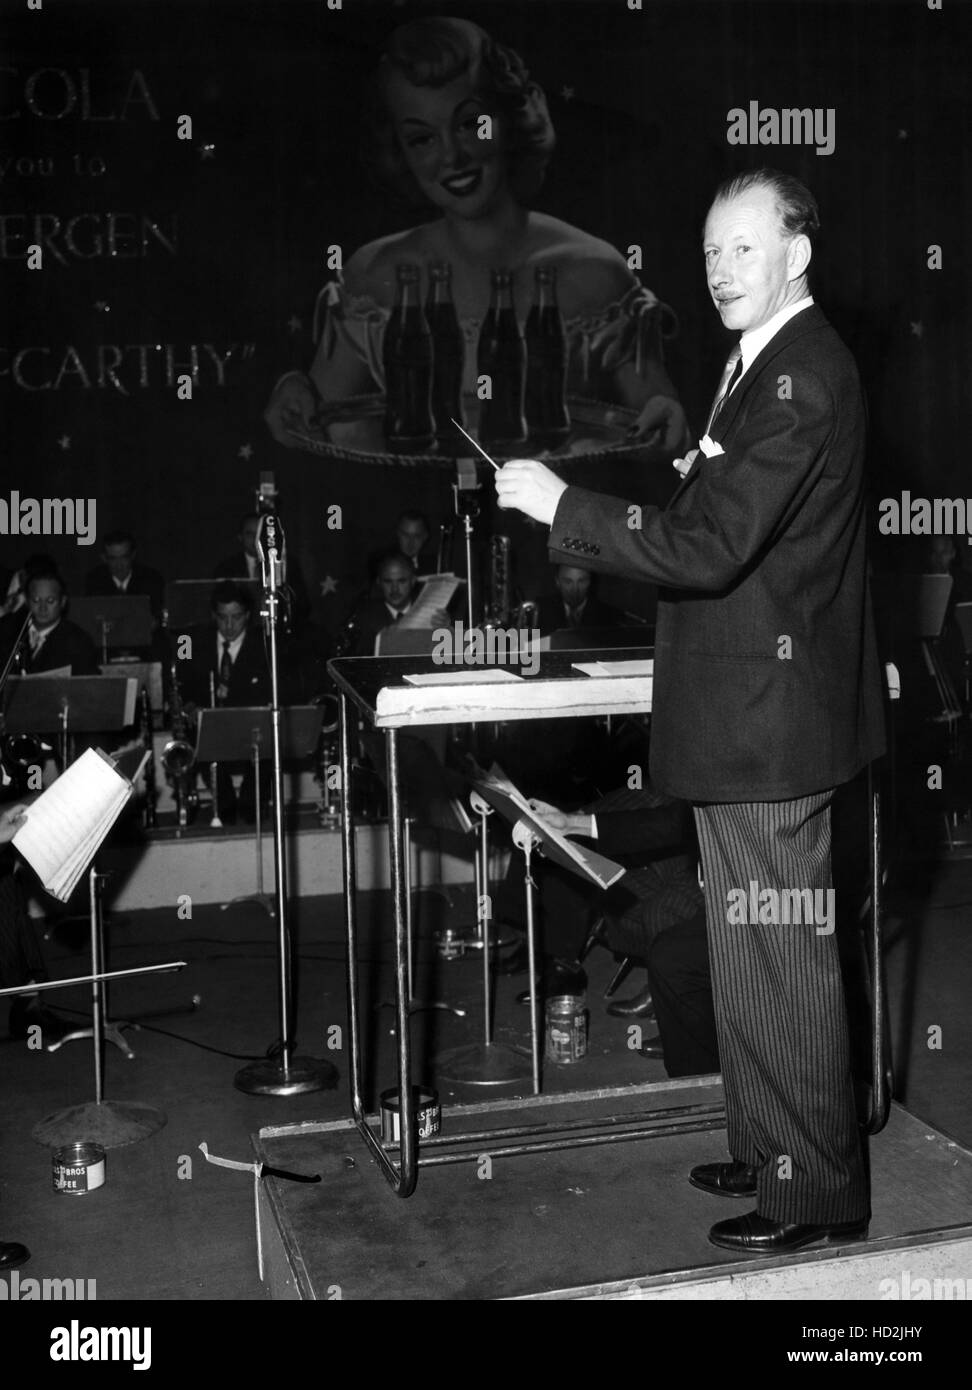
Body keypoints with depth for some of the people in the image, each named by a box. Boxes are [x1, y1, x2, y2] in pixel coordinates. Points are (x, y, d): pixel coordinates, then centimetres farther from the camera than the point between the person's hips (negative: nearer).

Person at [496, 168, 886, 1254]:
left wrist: (562, 506, -18)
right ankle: (768, 1152, 34)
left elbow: (709, 549, -24)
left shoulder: (800, 378, -18)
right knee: (749, 955, 19)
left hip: (768, 717, -10)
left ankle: (817, 1194, 16)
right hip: (746, 714, 11)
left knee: (779, 961, 0)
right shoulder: (767, 363, 15)